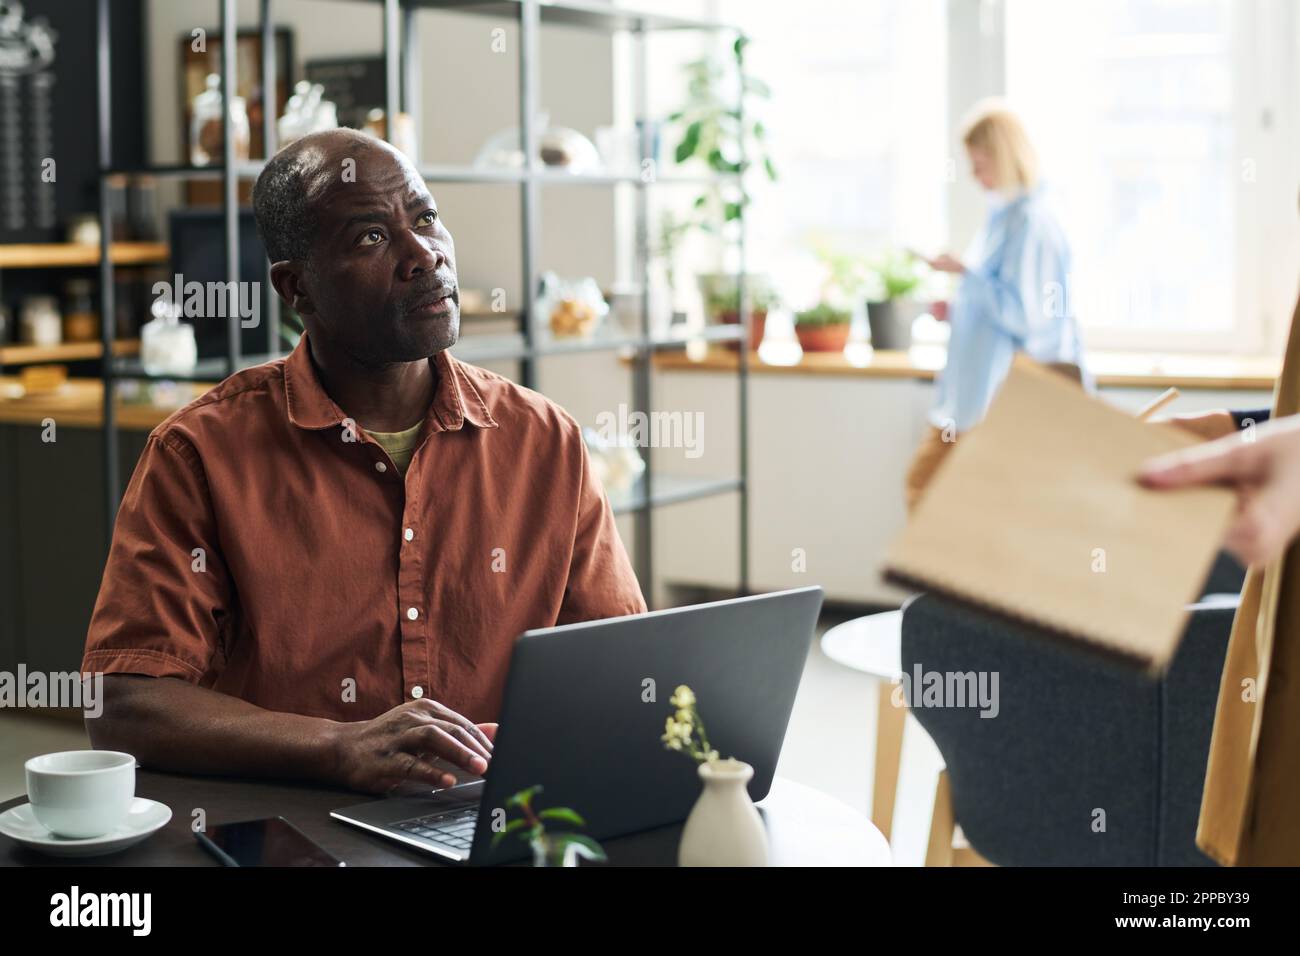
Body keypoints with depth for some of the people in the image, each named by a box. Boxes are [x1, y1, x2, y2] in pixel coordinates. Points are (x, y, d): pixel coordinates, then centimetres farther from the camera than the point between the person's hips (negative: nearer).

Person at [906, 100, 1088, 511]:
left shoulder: (1031, 222, -17)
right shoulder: (1002, 215, 12)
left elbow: (1025, 313, -21)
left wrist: (966, 273, -18)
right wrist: (956, 308, 10)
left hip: (1006, 396, -9)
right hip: (973, 391, 9)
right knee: (920, 483, 9)